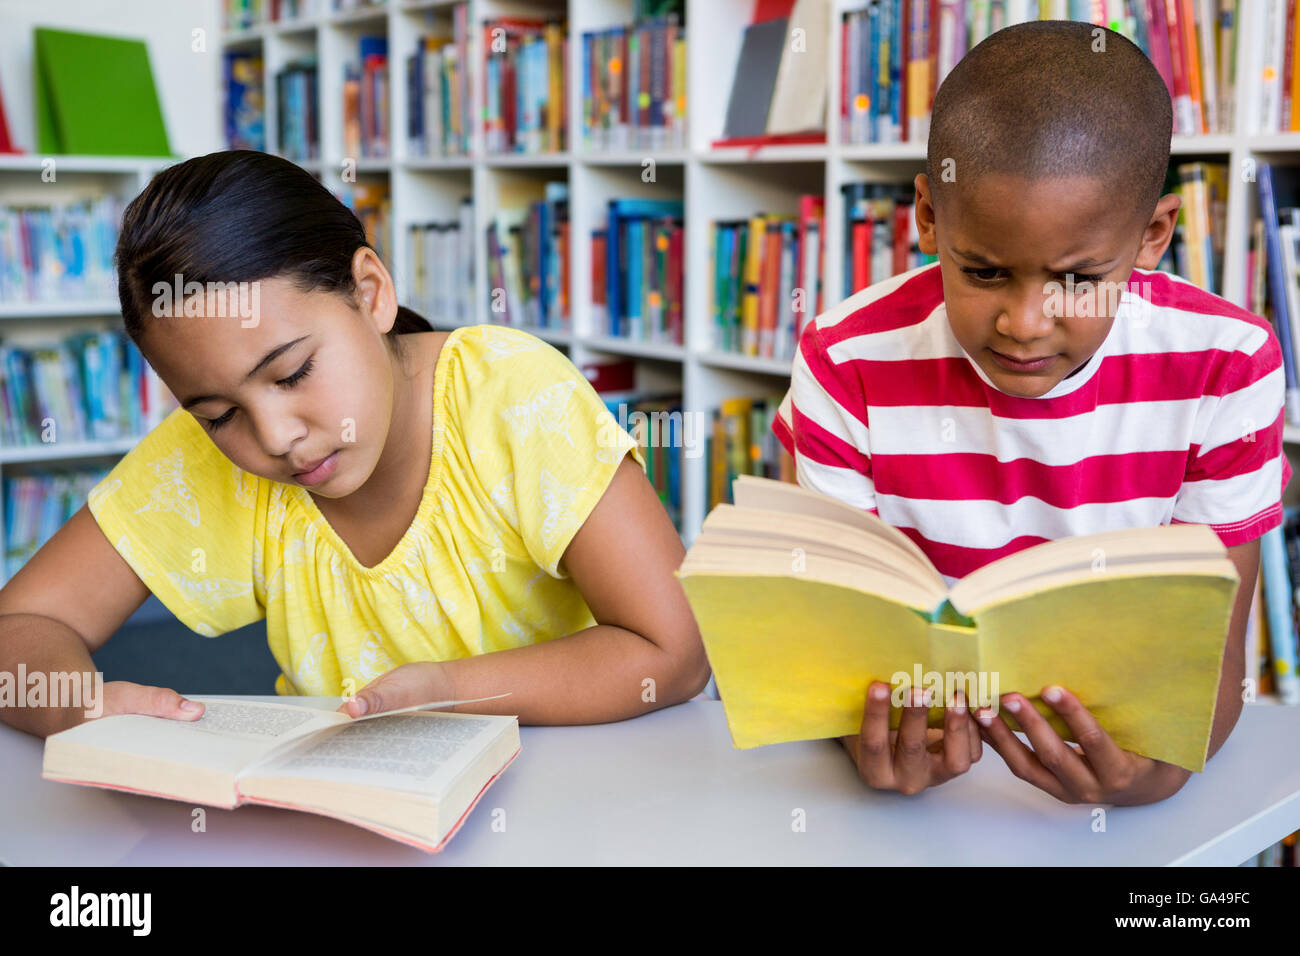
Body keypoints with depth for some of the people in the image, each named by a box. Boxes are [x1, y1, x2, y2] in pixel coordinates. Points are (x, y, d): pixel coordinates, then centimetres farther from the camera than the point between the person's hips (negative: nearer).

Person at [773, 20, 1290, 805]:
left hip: (1120, 748, 2)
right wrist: (873, 738, -31)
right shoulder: (850, 365, -11)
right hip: (922, 752, -1)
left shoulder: (1224, 368, -10)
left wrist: (1162, 766, -29)